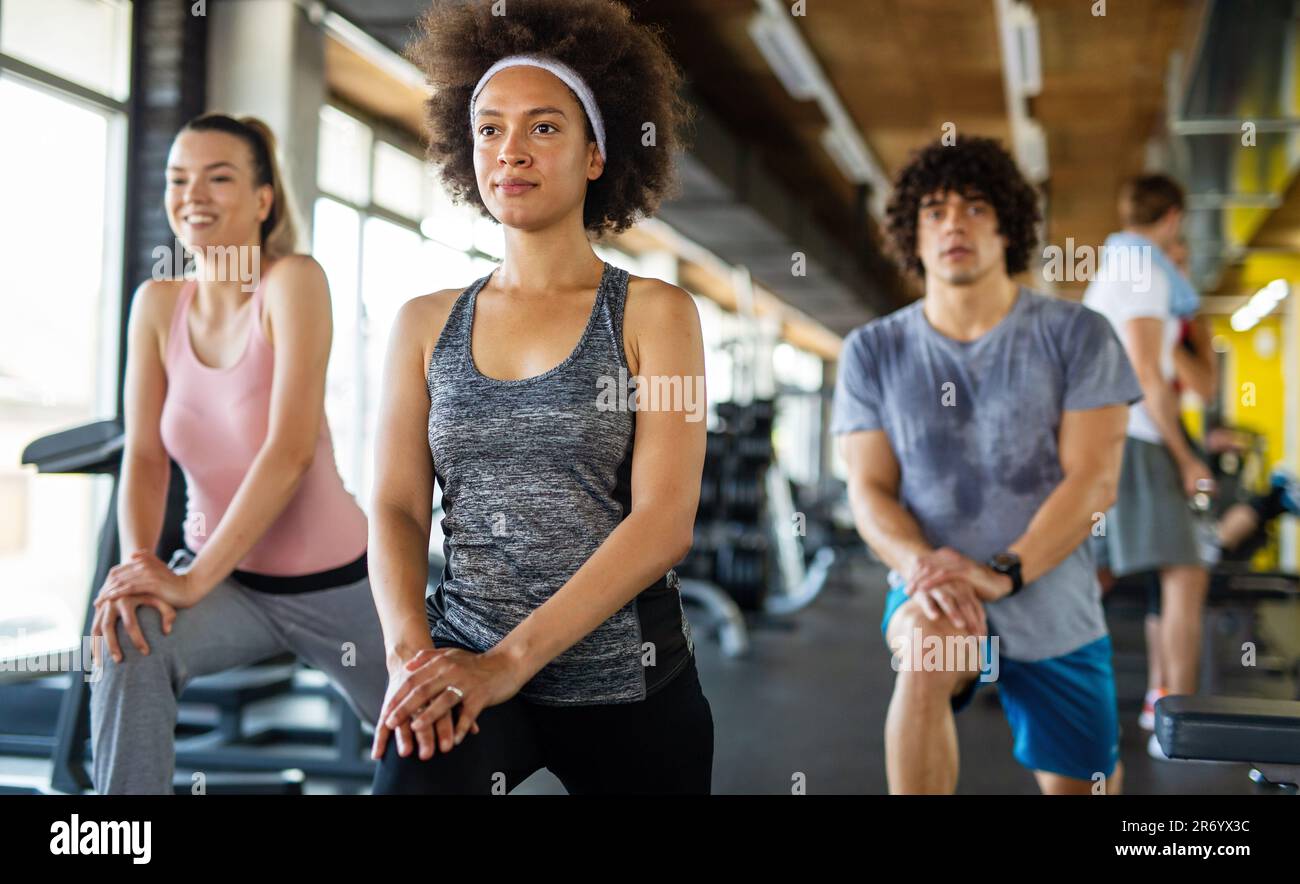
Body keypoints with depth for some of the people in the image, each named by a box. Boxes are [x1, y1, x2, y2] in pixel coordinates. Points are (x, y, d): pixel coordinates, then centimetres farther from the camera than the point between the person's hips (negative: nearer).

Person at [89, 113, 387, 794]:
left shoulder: (293, 281, -18)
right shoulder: (156, 304, -3)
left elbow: (291, 449, -26)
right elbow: (144, 456, -7)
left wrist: (195, 578, -28)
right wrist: (139, 564, -25)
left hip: (329, 580, -3)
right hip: (222, 576, 3)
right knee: (129, 645, -28)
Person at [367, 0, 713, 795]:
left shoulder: (654, 314, -2)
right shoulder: (426, 324, 7)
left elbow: (665, 521, -11)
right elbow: (397, 508, 2)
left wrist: (511, 658, -20)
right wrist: (410, 651, -17)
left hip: (627, 682, 0)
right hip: (465, 662, 1)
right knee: (413, 775, -27)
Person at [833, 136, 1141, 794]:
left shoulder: (1077, 336, -4)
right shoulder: (872, 351, 1)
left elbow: (1094, 481, -11)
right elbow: (869, 490, -4)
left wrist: (1003, 573, -25)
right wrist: (922, 566, -25)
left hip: (1054, 608, 1)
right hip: (933, 597, -1)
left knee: (1082, 786, 12)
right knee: (927, 653, -36)